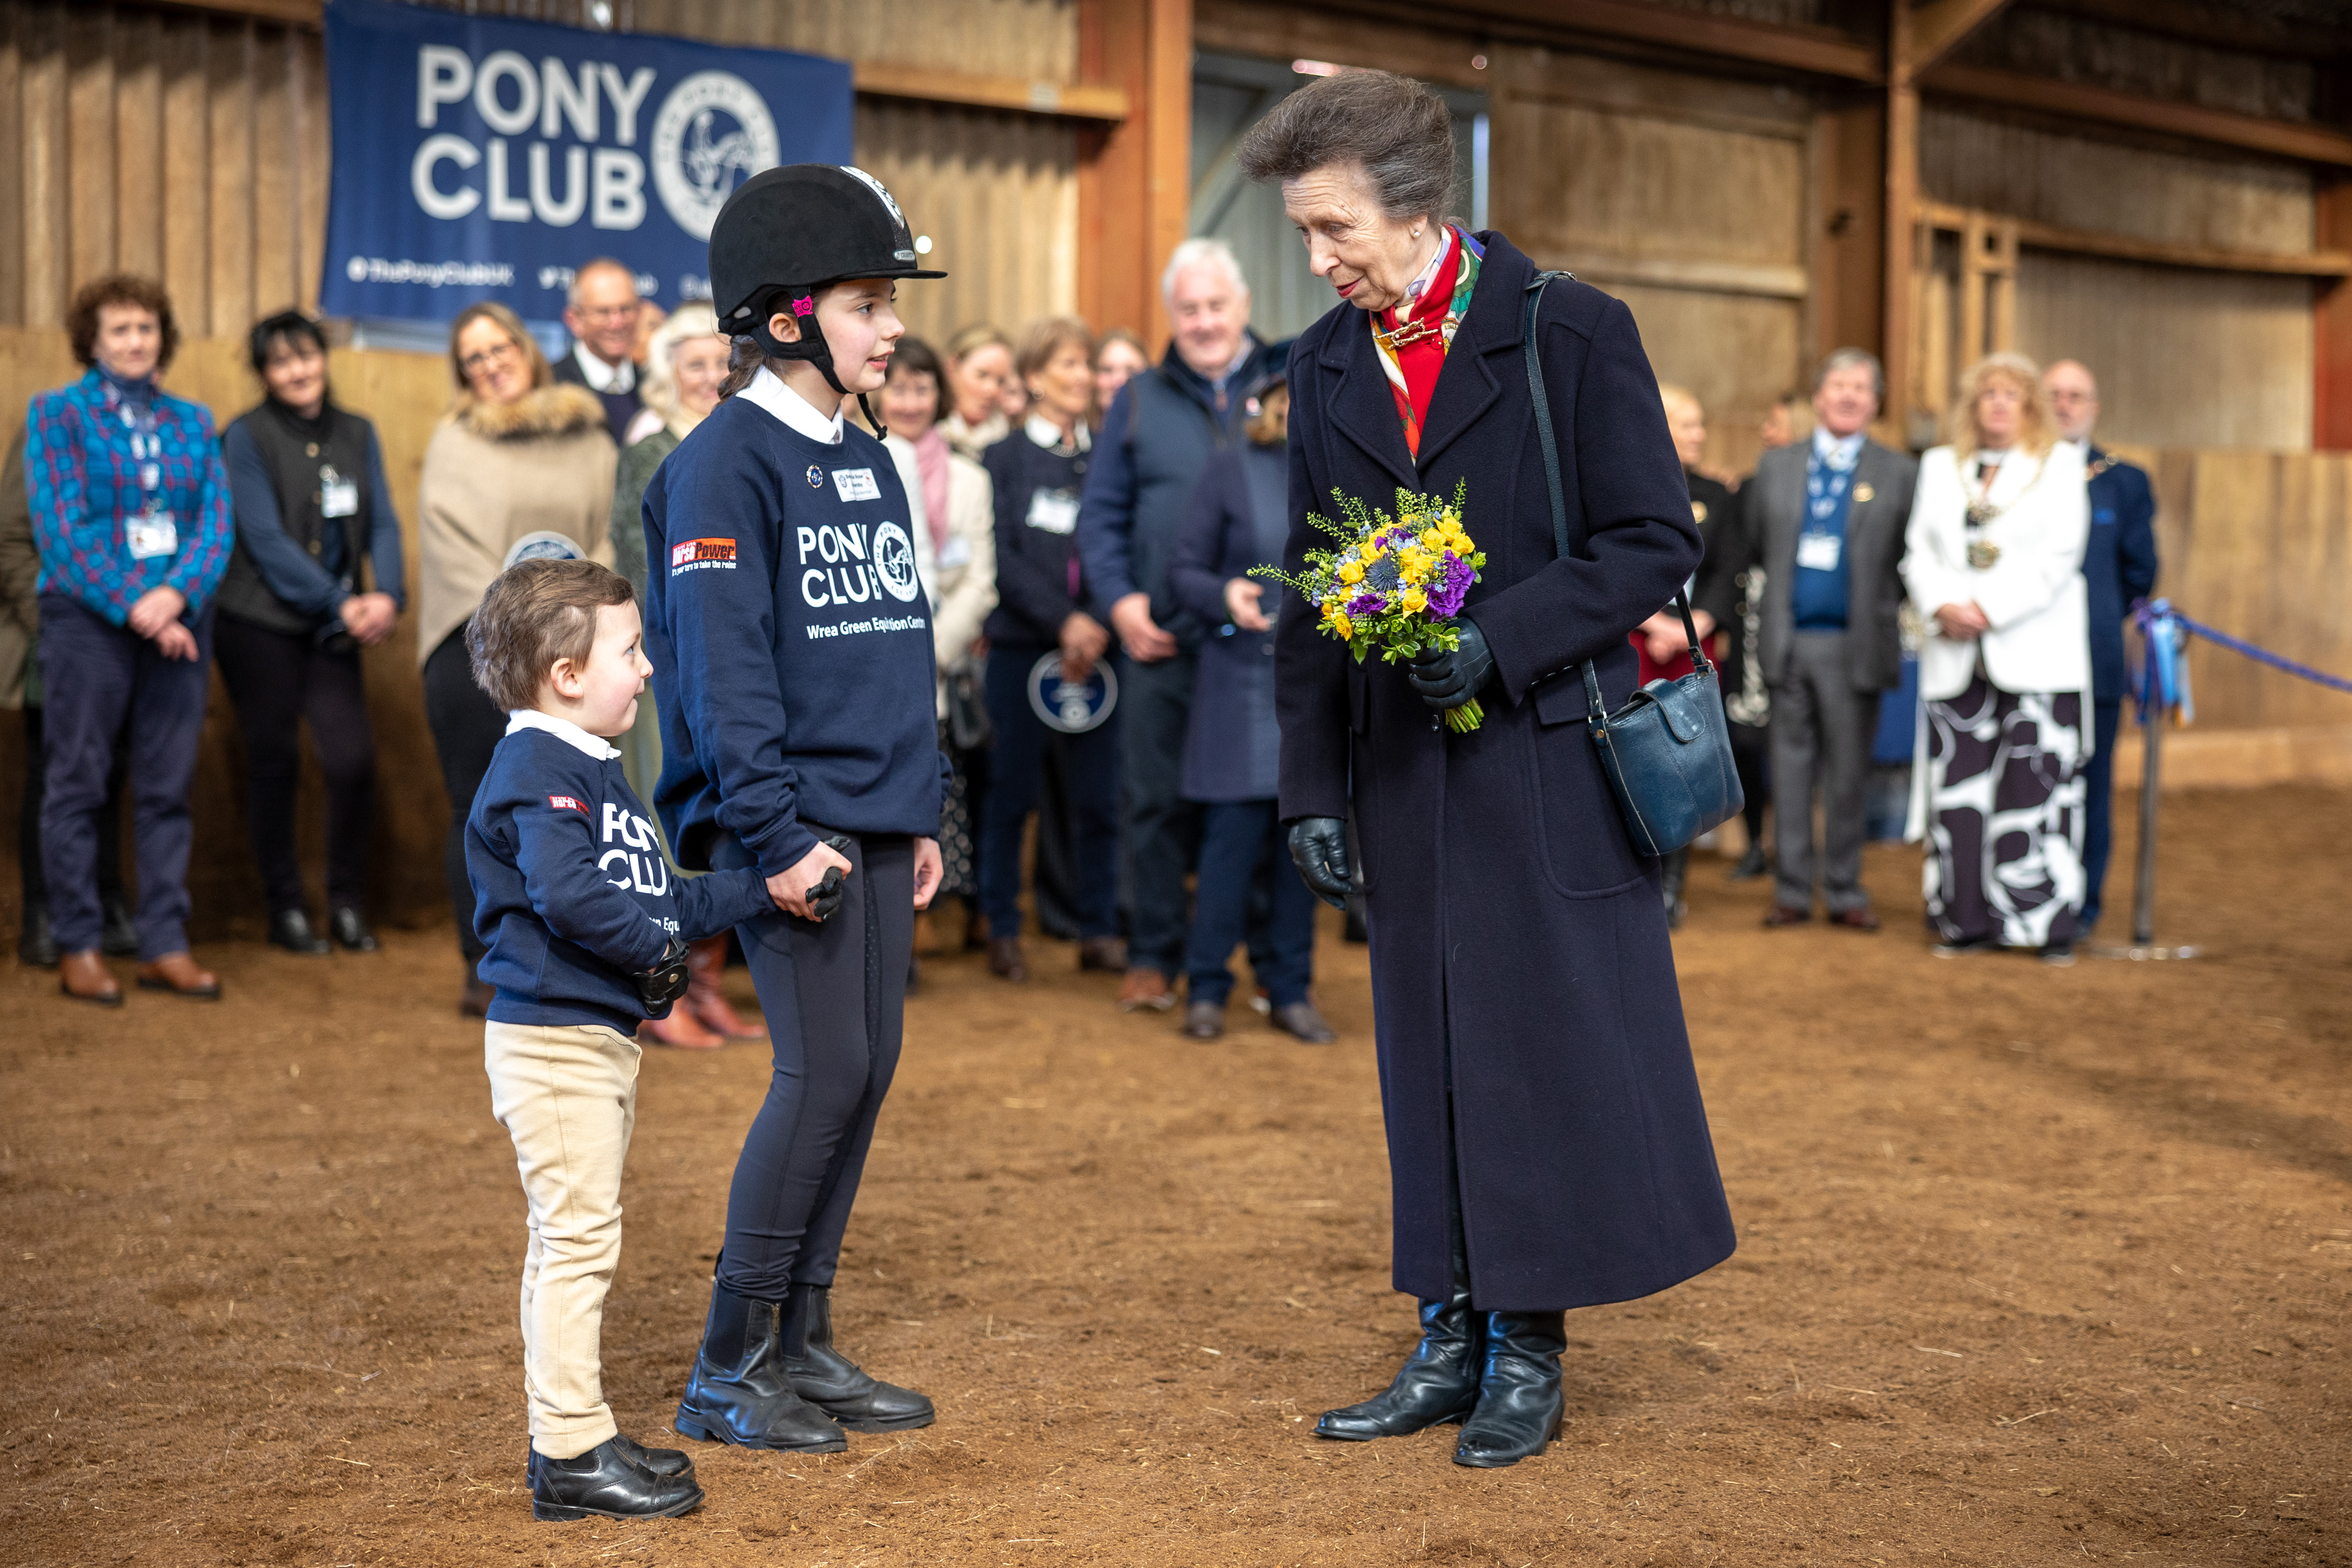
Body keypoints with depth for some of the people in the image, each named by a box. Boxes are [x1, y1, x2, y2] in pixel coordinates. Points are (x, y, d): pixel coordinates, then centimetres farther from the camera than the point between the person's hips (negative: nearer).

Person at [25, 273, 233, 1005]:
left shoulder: (192, 422, 12)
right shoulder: (58, 414, 2)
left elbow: (217, 522, 4)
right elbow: (59, 528, -7)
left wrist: (177, 594, -14)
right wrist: (132, 608, -14)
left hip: (178, 621, 3)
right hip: (87, 622, -3)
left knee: (167, 790, 4)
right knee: (77, 786, -1)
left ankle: (166, 945, 9)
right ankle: (77, 949, 5)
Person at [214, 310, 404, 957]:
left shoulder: (357, 434, 9)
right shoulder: (247, 436, -5)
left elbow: (382, 523, 4)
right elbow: (266, 539, -11)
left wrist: (388, 594, -14)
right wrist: (341, 603, -16)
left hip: (332, 629, 3)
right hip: (261, 623, -3)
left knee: (353, 759, -7)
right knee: (275, 761, 3)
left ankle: (347, 905, 9)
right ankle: (285, 909, 16)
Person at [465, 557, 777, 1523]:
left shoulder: (593, 766, 18)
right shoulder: (536, 770, -15)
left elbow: (659, 897, 19)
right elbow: (568, 894, -30)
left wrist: (768, 889, 13)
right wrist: (659, 947, -18)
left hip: (599, 1039, 11)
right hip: (552, 1038, -11)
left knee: (575, 1243, 16)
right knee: (577, 1238, -8)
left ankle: (576, 1439, 25)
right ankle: (571, 1457, -2)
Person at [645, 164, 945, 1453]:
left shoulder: (866, 461, 15)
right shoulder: (727, 461, -10)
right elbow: (723, 664, -16)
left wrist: (922, 814, 16)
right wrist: (776, 835, -21)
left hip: (876, 817, 8)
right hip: (789, 819, -8)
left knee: (869, 1068, 8)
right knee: (823, 1071, -9)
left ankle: (802, 1341, 19)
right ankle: (728, 1369, 3)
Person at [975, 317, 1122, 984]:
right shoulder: (1004, 459, 5)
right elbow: (1001, 557, -4)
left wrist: (1098, 625, -10)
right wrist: (1063, 619, -15)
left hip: (1097, 646, 2)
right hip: (1022, 646, -2)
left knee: (1098, 795, 2)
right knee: (1011, 791, 2)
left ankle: (1100, 928, 11)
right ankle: (1002, 929, 11)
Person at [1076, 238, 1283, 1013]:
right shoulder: (1140, 401, 11)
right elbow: (1102, 514, 10)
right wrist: (1120, 599, -5)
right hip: (1162, 641, 1)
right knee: (1155, 800, 4)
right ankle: (1153, 956, 15)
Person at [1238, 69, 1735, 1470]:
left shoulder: (1571, 333, -6)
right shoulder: (1326, 367, 9)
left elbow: (1658, 543, -7)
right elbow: (1309, 599, 12)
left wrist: (1496, 639, -19)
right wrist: (1313, 788, 7)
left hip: (1550, 763, -4)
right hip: (1407, 773, 5)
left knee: (1554, 1054, 1)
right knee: (1431, 1063, 8)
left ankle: (1528, 1353, 12)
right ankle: (1455, 1341, 18)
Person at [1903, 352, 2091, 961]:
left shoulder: (2061, 464, 6)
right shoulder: (1940, 467, 17)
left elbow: (2058, 557, -4)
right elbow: (1920, 552, 10)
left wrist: (1988, 609, -13)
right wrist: (1943, 607, -9)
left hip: (2035, 654, -3)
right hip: (1955, 657, 3)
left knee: (2037, 789, -7)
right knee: (1958, 790, 0)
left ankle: (2050, 922, -3)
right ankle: (1966, 919, 7)